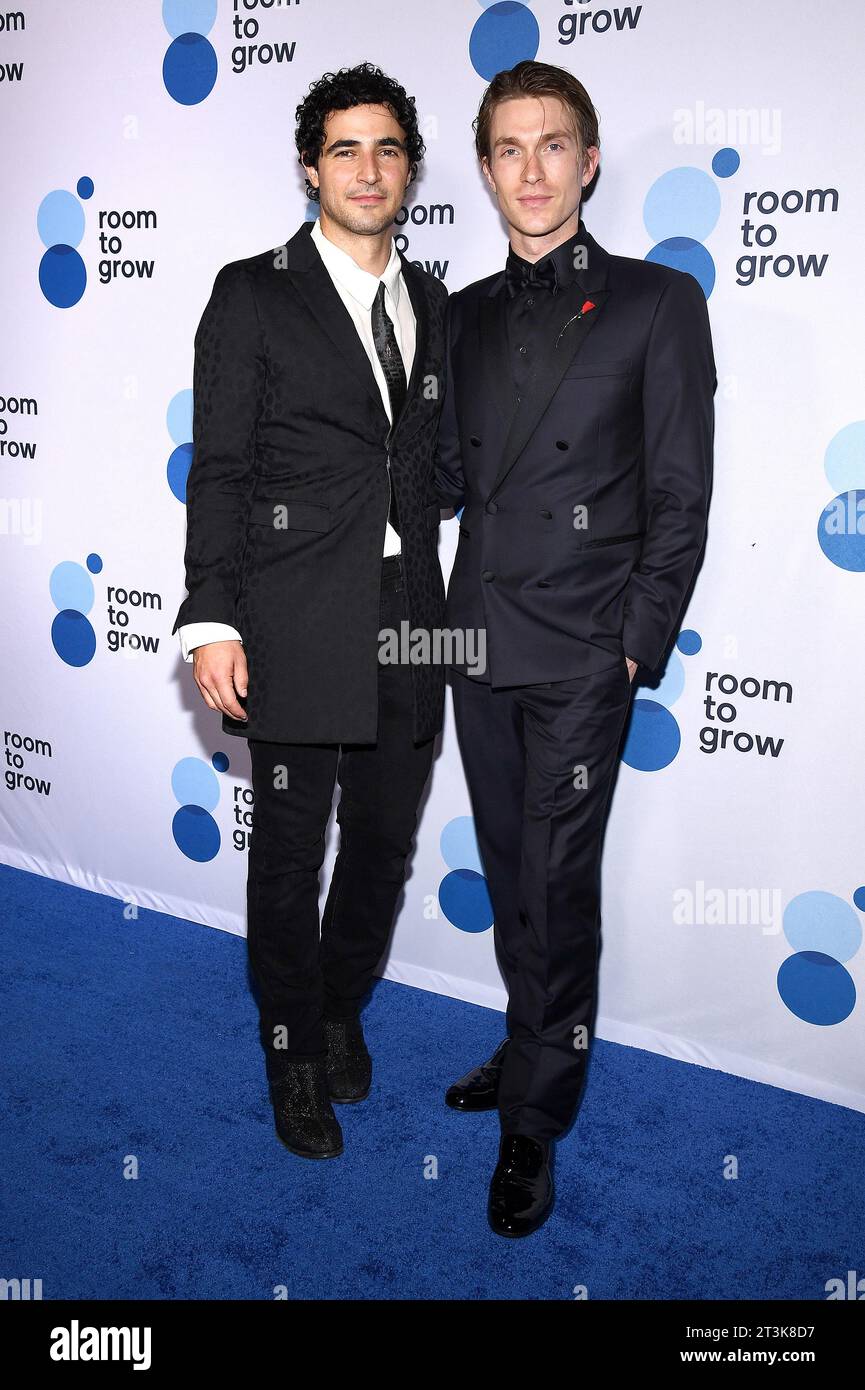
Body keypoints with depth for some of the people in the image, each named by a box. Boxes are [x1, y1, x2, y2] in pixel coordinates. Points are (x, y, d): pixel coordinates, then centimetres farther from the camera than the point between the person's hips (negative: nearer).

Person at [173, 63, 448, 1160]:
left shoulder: (433, 305, 13)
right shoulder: (252, 295, -1)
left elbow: (430, 464, 15)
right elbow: (218, 472, -5)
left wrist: (438, 613, 10)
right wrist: (212, 620, -12)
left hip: (409, 625, 4)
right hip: (297, 631, -4)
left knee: (385, 845, 13)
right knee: (289, 854, 7)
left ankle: (343, 1009, 38)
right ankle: (295, 1056, 27)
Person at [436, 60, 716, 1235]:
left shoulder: (658, 302, -1)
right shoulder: (467, 314, 13)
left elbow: (681, 498, -4)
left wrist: (639, 644, -9)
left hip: (581, 651, -5)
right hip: (480, 640, 5)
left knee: (557, 883, 0)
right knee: (508, 871, 14)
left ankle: (534, 1127, 14)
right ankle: (533, 1049, 33)